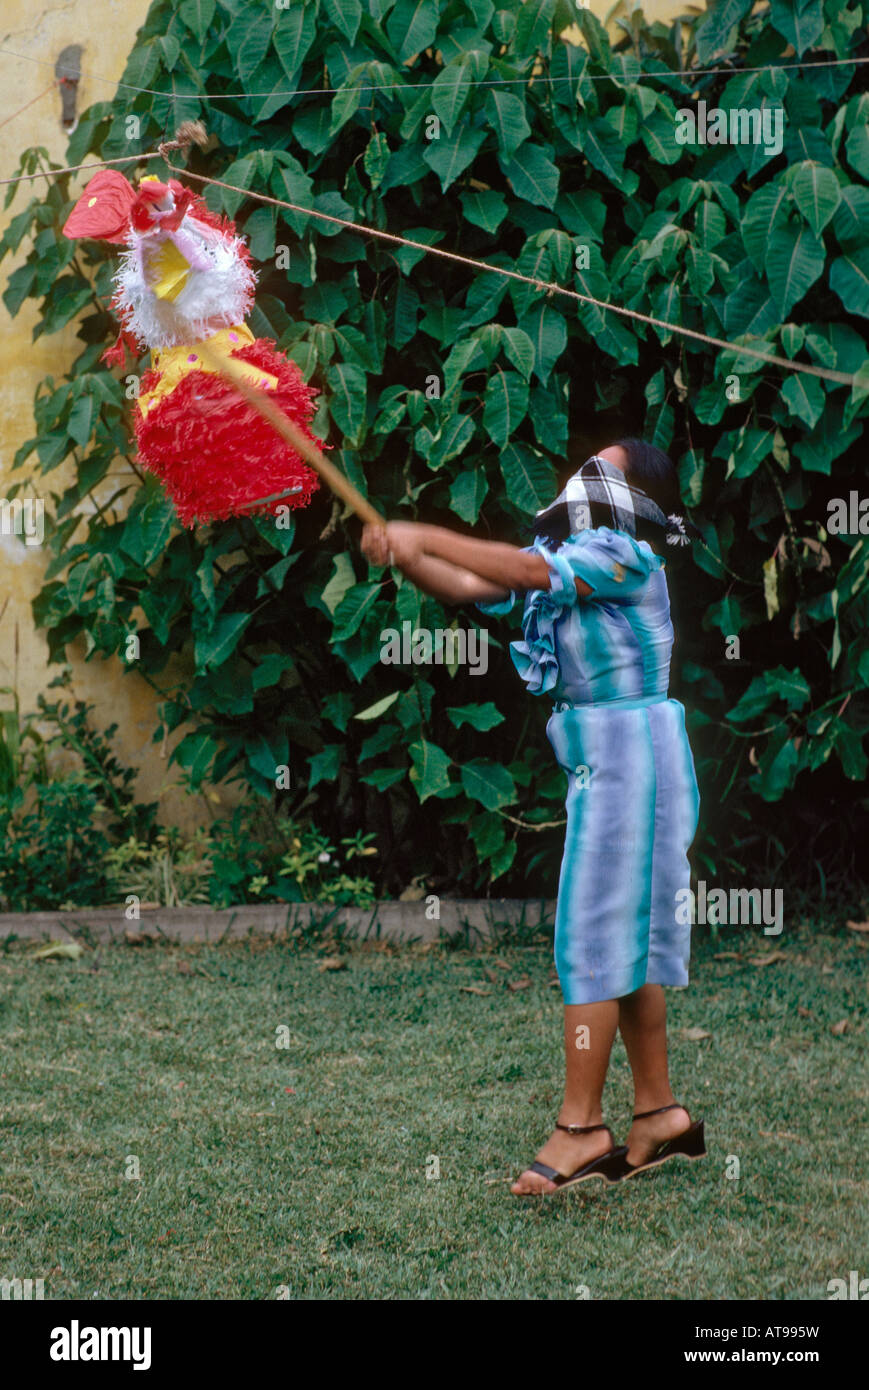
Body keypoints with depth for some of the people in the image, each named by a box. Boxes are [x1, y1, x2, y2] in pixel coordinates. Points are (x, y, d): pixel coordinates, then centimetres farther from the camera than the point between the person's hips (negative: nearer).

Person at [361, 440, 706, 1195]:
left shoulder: (624, 556, -12)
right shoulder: (569, 558, 14)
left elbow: (525, 572, -26)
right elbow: (467, 587, 11)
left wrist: (423, 536, -23)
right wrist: (401, 555, -6)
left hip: (628, 757, -9)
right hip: (604, 762, 9)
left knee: (595, 933, -9)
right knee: (629, 935, 12)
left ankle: (581, 1127, -7)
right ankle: (659, 1113, 19)